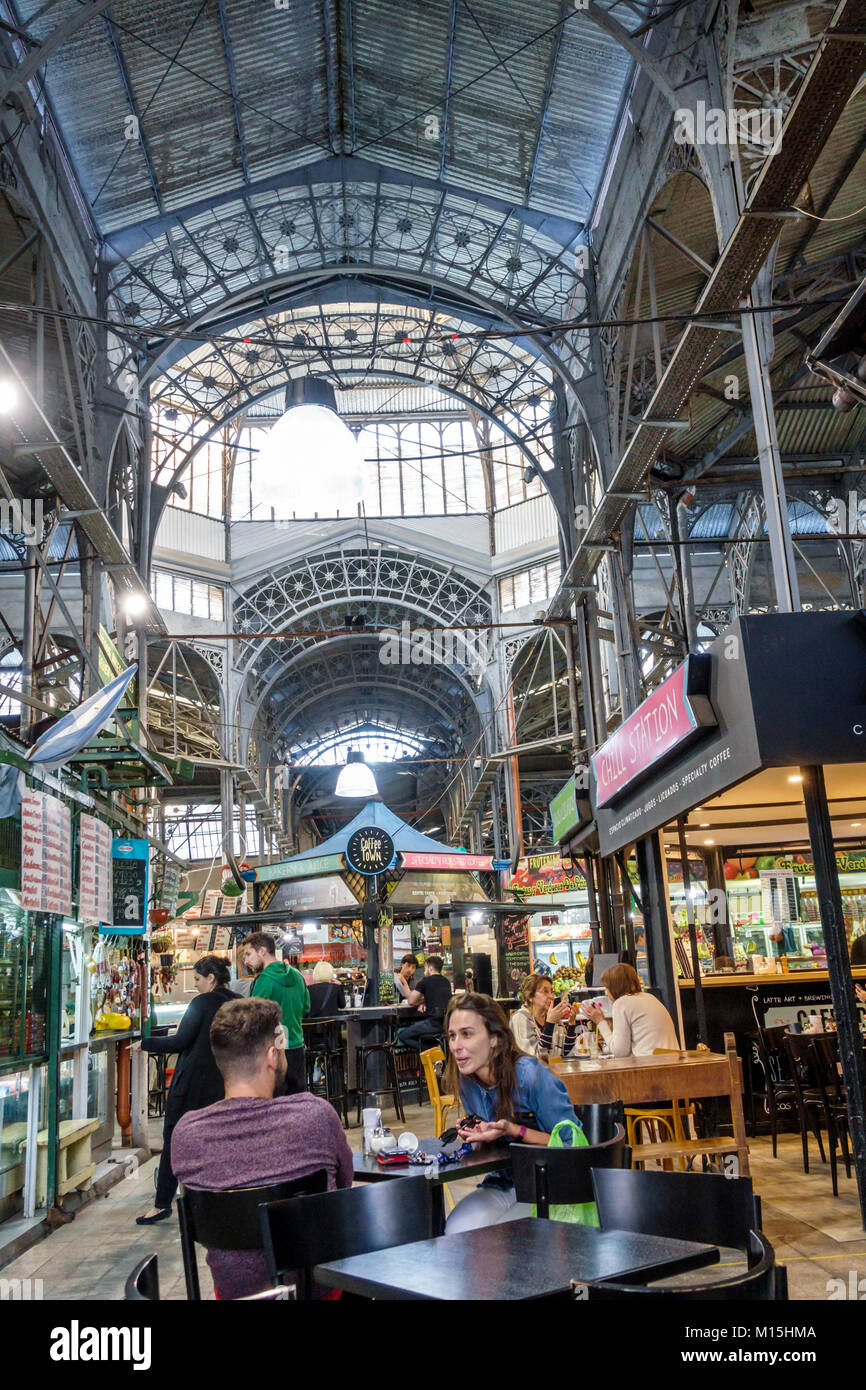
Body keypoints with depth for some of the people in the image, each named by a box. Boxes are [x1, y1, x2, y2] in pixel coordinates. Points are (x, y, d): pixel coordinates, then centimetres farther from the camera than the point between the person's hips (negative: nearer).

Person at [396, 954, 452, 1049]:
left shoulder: (425, 982, -2)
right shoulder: (446, 982, 17)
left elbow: (411, 1002, 4)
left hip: (435, 1023, -7)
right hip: (448, 1023, 7)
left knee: (402, 1036, 7)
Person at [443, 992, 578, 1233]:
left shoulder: (531, 1074, -21)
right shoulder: (466, 1080, -1)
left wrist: (513, 1130, -27)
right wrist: (480, 1135, -11)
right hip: (503, 1184, 5)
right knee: (456, 1232, -21)